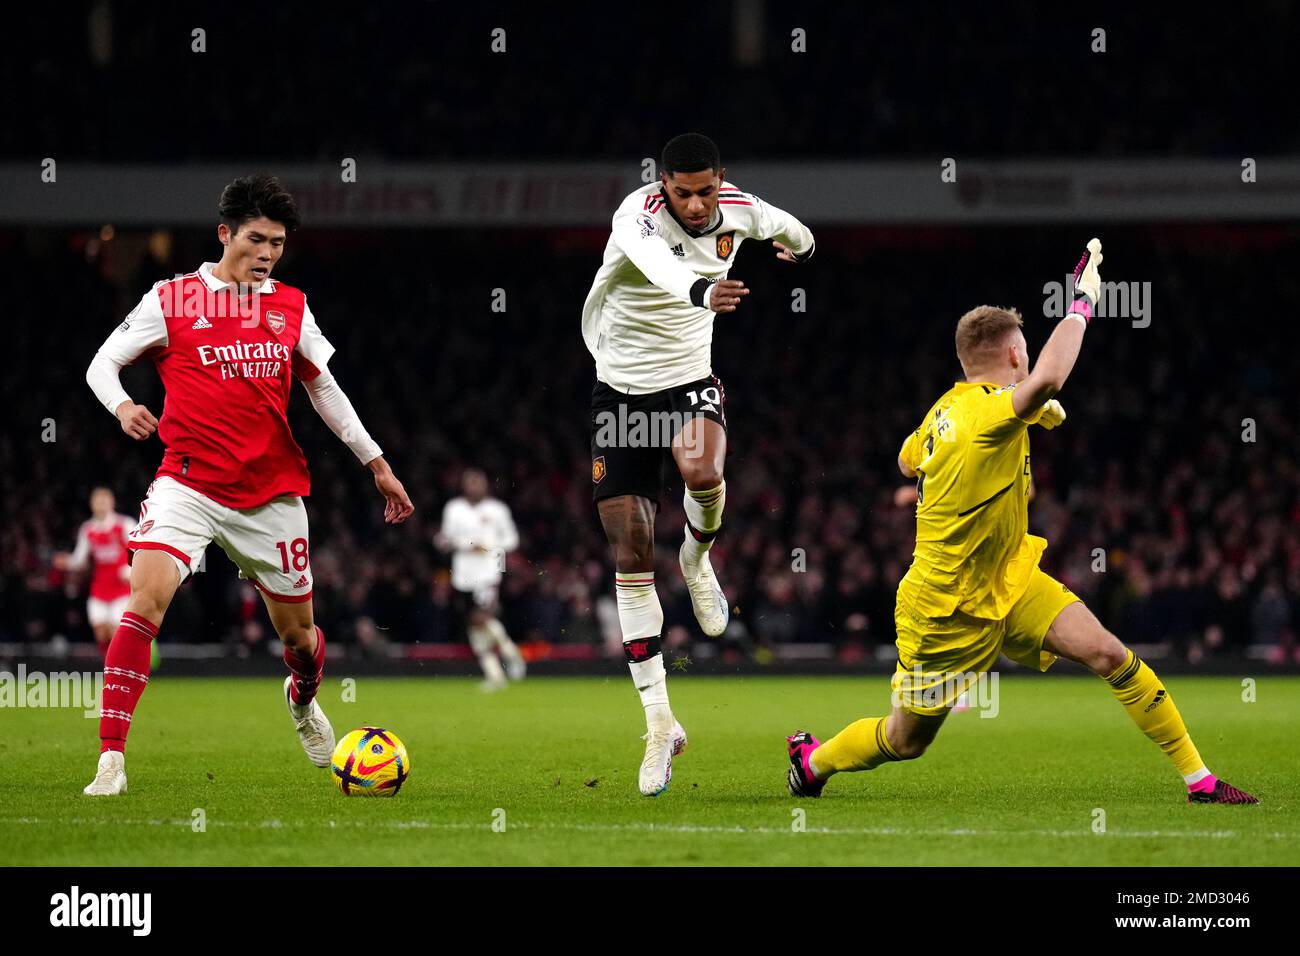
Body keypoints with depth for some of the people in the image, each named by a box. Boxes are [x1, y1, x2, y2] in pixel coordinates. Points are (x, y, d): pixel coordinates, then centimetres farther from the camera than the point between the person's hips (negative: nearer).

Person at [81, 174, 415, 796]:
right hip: (189, 482, -3)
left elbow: (324, 388, 19)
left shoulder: (291, 308, 9)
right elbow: (103, 364, 4)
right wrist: (121, 405, -18)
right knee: (146, 596, -26)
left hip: (273, 493, 3)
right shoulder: (171, 299, -1)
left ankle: (303, 699, 51)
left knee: (299, 635, 13)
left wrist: (376, 463, 18)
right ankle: (111, 758, -25)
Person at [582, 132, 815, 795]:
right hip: (620, 385, -2)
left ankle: (697, 556, 5)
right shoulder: (638, 215, -22)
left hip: (690, 379, 2)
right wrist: (700, 289, -68)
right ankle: (660, 722, 1)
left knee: (702, 474, -33)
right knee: (630, 555, -5)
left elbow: (794, 233, 20)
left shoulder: (739, 209, -7)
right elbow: (658, 262, -48)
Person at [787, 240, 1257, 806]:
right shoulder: (987, 410, -28)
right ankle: (812, 760, 40)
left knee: (1109, 655, -11)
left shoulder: (948, 409, -1)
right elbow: (1048, 378, -51)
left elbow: (908, 462, 21)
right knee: (906, 741, 10)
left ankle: (1199, 780, -7)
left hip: (1009, 581, 8)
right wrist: (1082, 303, -37)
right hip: (945, 609, -8)